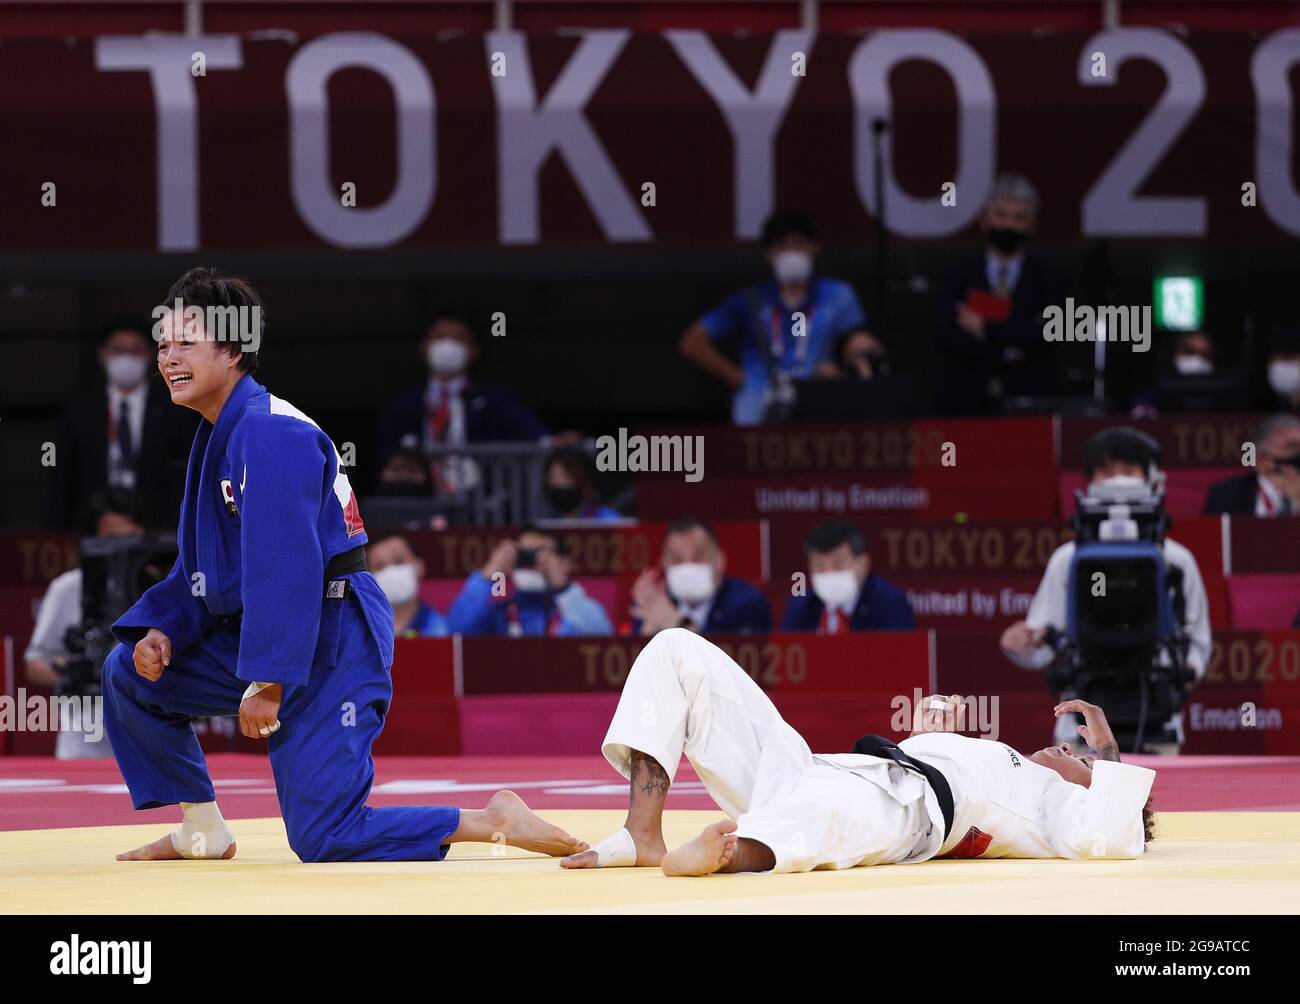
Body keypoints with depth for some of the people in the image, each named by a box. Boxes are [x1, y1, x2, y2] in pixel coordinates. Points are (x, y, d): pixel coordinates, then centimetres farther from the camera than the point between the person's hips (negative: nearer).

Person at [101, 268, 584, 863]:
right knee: (129, 674, 11)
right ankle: (201, 830, 20)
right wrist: (161, 631, 1)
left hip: (328, 646, -10)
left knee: (322, 839, -14)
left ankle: (493, 822, -4)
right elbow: (204, 567, 19)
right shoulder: (219, 435, 16)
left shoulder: (268, 434, -18)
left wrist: (267, 682, -26)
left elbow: (285, 566, -25)